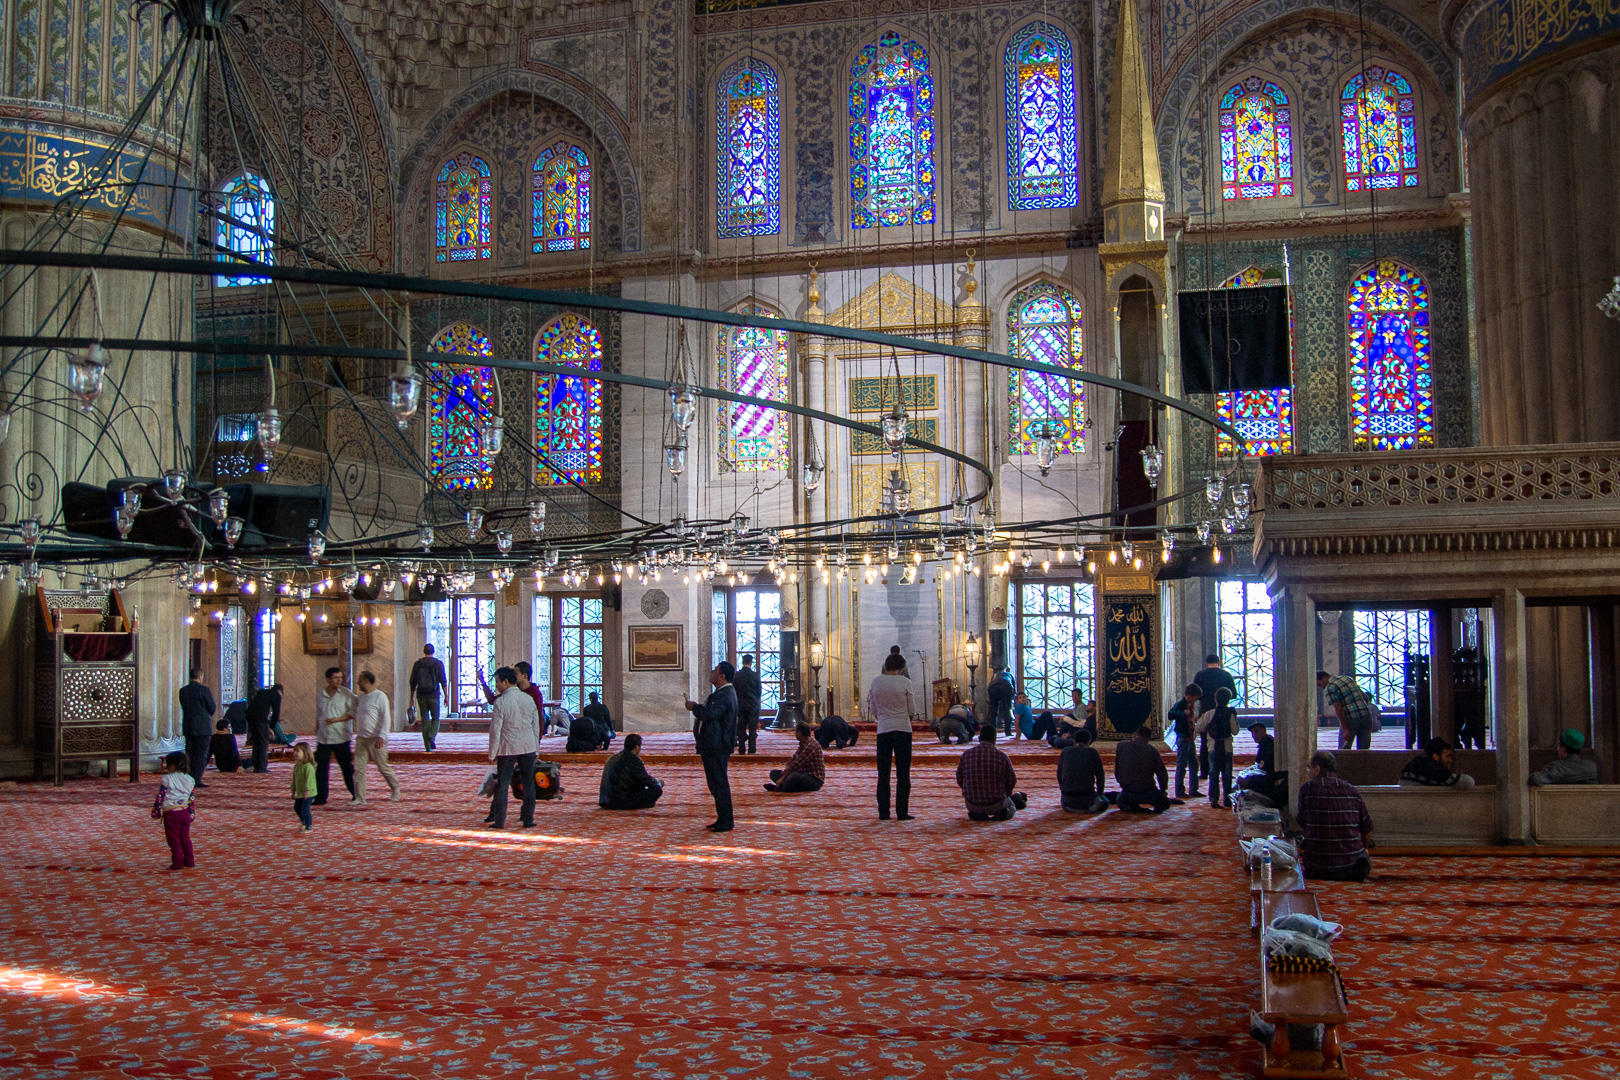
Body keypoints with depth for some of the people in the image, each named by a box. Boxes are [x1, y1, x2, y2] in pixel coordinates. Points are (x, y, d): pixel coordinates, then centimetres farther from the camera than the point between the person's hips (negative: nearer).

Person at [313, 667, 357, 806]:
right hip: (323, 738, 3)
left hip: (341, 738, -3)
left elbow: (353, 713, -6)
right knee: (321, 768, 1)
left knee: (347, 767, 3)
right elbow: (318, 715, 20)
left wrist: (337, 719, -16)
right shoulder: (320, 694, 9)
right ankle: (321, 798, 9)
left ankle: (356, 795, 16)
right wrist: (316, 730, 17)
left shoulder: (346, 693, -3)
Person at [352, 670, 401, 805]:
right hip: (361, 738, 7)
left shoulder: (380, 696, -10)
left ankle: (395, 789, 24)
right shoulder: (361, 697, 14)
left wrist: (381, 736, -23)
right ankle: (359, 798, 1)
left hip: (376, 740, -7)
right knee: (358, 769, -1)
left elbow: (386, 718, -15)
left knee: (383, 767, 3)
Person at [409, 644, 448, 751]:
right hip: (434, 696, -2)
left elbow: (412, 682, 6)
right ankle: (432, 737, -18)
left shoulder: (417, 664, 4)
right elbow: (443, 681, -7)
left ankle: (428, 746, 5)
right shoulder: (438, 663, -2)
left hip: (421, 696, 2)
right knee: (435, 719, 10)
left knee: (425, 720, 7)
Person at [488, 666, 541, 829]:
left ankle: (499, 821, 5)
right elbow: (536, 725, 9)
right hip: (528, 747, 4)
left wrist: (492, 753, -3)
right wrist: (536, 748, 17)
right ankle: (528, 820, 11)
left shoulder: (500, 702, -10)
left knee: (502, 784, 4)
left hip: (507, 748, -4)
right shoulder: (528, 699, 4)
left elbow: (495, 730, -10)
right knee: (528, 784, 9)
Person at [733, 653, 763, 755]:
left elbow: (733, 690, 3)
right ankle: (752, 750, -3)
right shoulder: (755, 675, -8)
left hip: (740, 705, 2)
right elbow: (759, 691, -1)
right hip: (753, 704, -2)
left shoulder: (736, 675, -3)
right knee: (752, 728, 1)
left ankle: (741, 750, 8)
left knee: (741, 728, 8)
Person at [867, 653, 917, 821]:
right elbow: (912, 710, -3)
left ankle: (883, 813, 6)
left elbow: (873, 711, 7)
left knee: (883, 773, 7)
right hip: (903, 729, -2)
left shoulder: (875, 682, 2)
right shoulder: (904, 682, -7)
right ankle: (902, 812, 2)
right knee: (903, 773, 3)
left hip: (883, 730, 2)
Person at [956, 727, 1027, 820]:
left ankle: (977, 814, 17)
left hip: (971, 805, 4)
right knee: (1011, 807, 30)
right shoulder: (1002, 756, -12)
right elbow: (1011, 781, 0)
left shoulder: (966, 755, -8)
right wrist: (1006, 795, 22)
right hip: (996, 805, -3)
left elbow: (960, 781, 3)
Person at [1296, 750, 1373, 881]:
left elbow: (1303, 828, 1)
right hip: (1351, 859, 3)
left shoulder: (1307, 788, -5)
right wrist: (1362, 848, 28)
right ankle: (1352, 871, 3)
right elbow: (1367, 829, 8)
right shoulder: (1352, 791, 2)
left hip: (1318, 862, -3)